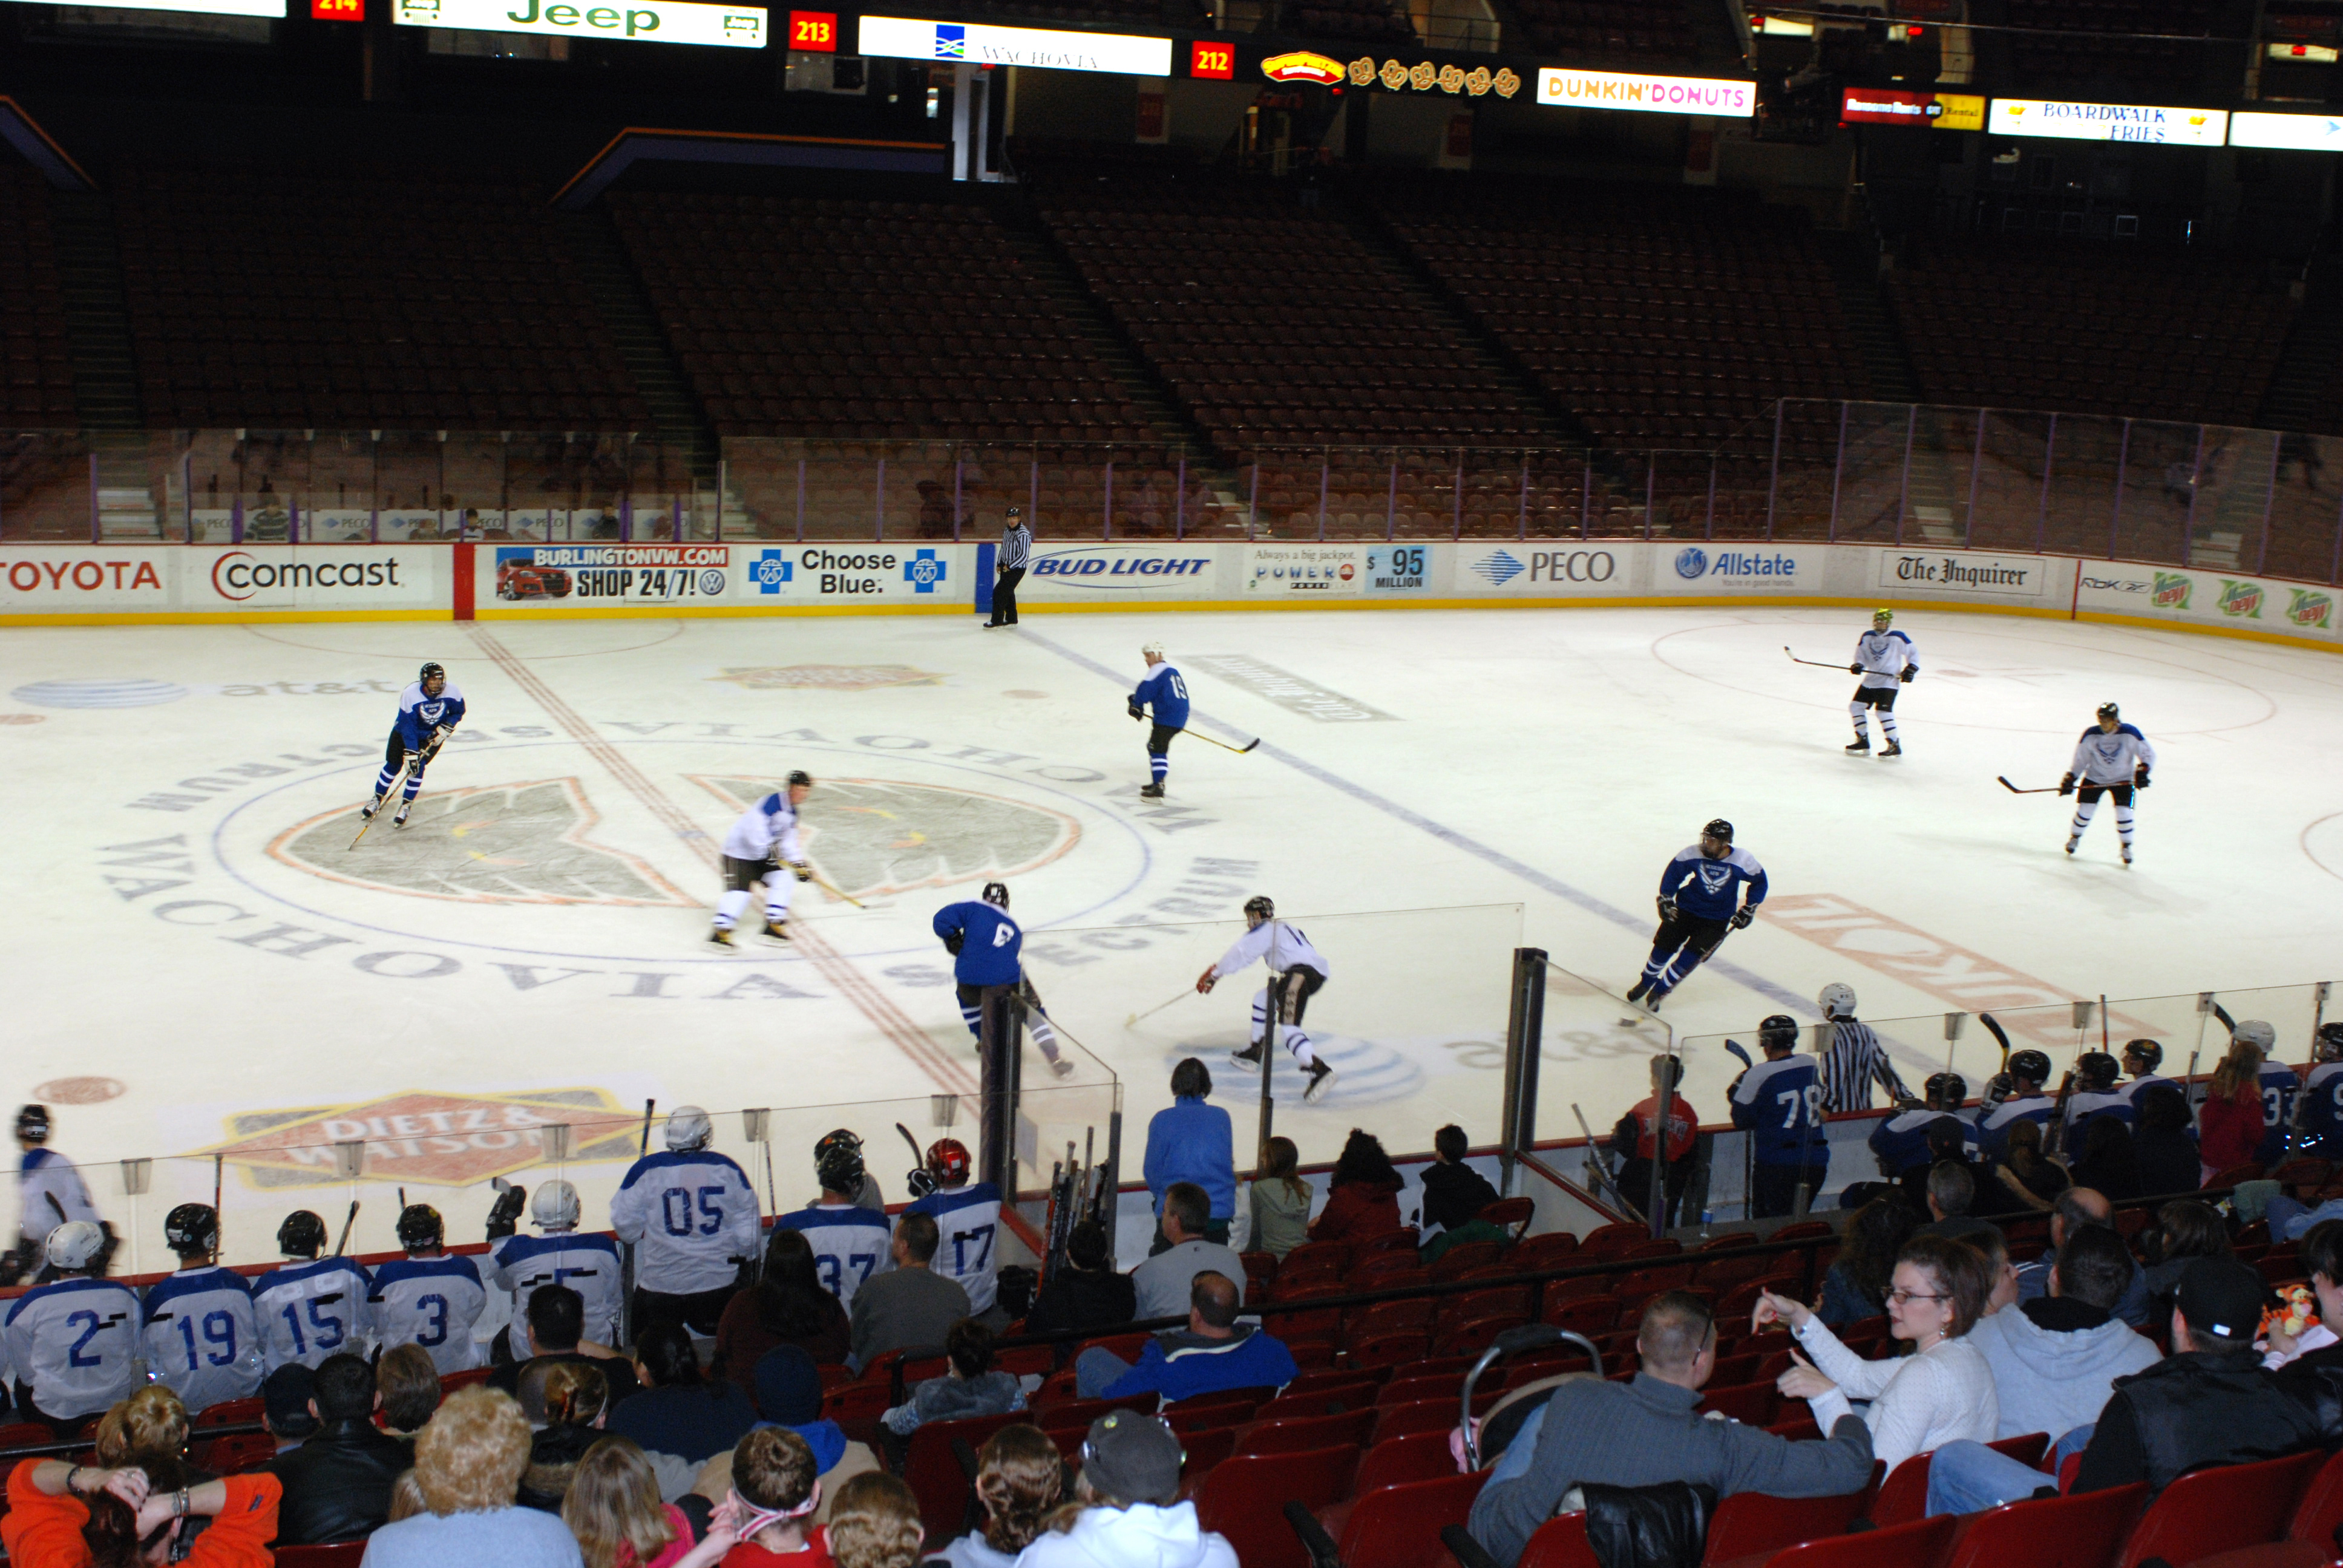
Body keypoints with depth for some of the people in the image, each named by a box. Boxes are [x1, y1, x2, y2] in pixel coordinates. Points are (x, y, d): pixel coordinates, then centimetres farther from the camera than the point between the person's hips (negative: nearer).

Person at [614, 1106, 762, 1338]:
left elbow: (625, 1223, -4)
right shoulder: (727, 1168, -4)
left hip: (661, 1283, -1)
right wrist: (746, 1256, 20)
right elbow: (747, 1220, 3)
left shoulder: (646, 1169, -9)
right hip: (720, 1283, 1)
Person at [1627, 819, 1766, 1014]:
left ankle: (1658, 991, 7)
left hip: (1716, 920, -1)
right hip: (1685, 910, 1)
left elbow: (1759, 882, -1)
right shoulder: (1693, 854, -17)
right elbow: (1673, 872, -2)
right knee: (1663, 947, 2)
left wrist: (1748, 909, -3)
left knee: (1690, 958, -13)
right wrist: (1665, 899, -9)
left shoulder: (1743, 861, -19)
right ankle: (1646, 983, 31)